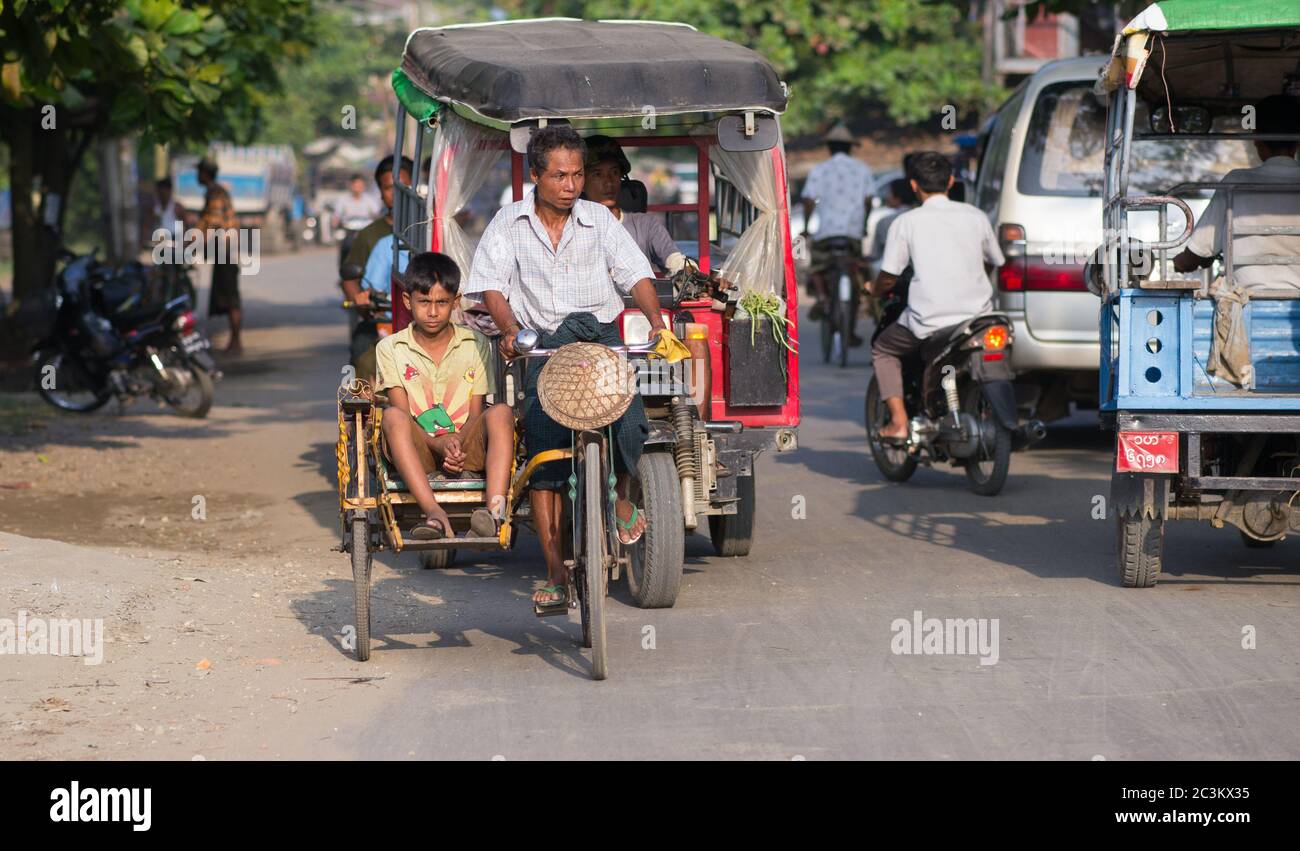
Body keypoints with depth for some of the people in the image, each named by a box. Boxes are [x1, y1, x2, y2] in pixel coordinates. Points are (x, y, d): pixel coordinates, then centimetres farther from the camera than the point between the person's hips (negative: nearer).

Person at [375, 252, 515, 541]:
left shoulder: (476, 346, 8)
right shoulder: (390, 349, 5)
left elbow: (476, 413, 4)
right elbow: (402, 411, -4)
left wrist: (457, 445, -18)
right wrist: (439, 444, -21)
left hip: (466, 449, 1)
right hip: (419, 452, -1)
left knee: (501, 412, -27)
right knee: (393, 416, -32)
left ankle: (495, 511, -47)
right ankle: (435, 514, -48)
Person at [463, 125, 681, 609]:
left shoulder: (599, 219, 8)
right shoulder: (509, 224, 6)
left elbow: (636, 274, 1)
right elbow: (492, 285, -2)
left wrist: (656, 322, -16)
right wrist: (510, 330, -20)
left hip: (602, 335, 0)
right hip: (542, 345, 0)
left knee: (629, 427, -25)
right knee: (543, 455, -12)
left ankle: (621, 496, 10)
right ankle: (556, 576, -10)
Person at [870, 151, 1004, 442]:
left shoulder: (906, 222, -2)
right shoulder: (975, 216, 7)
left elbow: (889, 278, -1)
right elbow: (993, 263, 21)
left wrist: (875, 289, 23)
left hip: (929, 320, -3)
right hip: (978, 316, 3)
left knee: (883, 350, 22)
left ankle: (898, 421, 7)